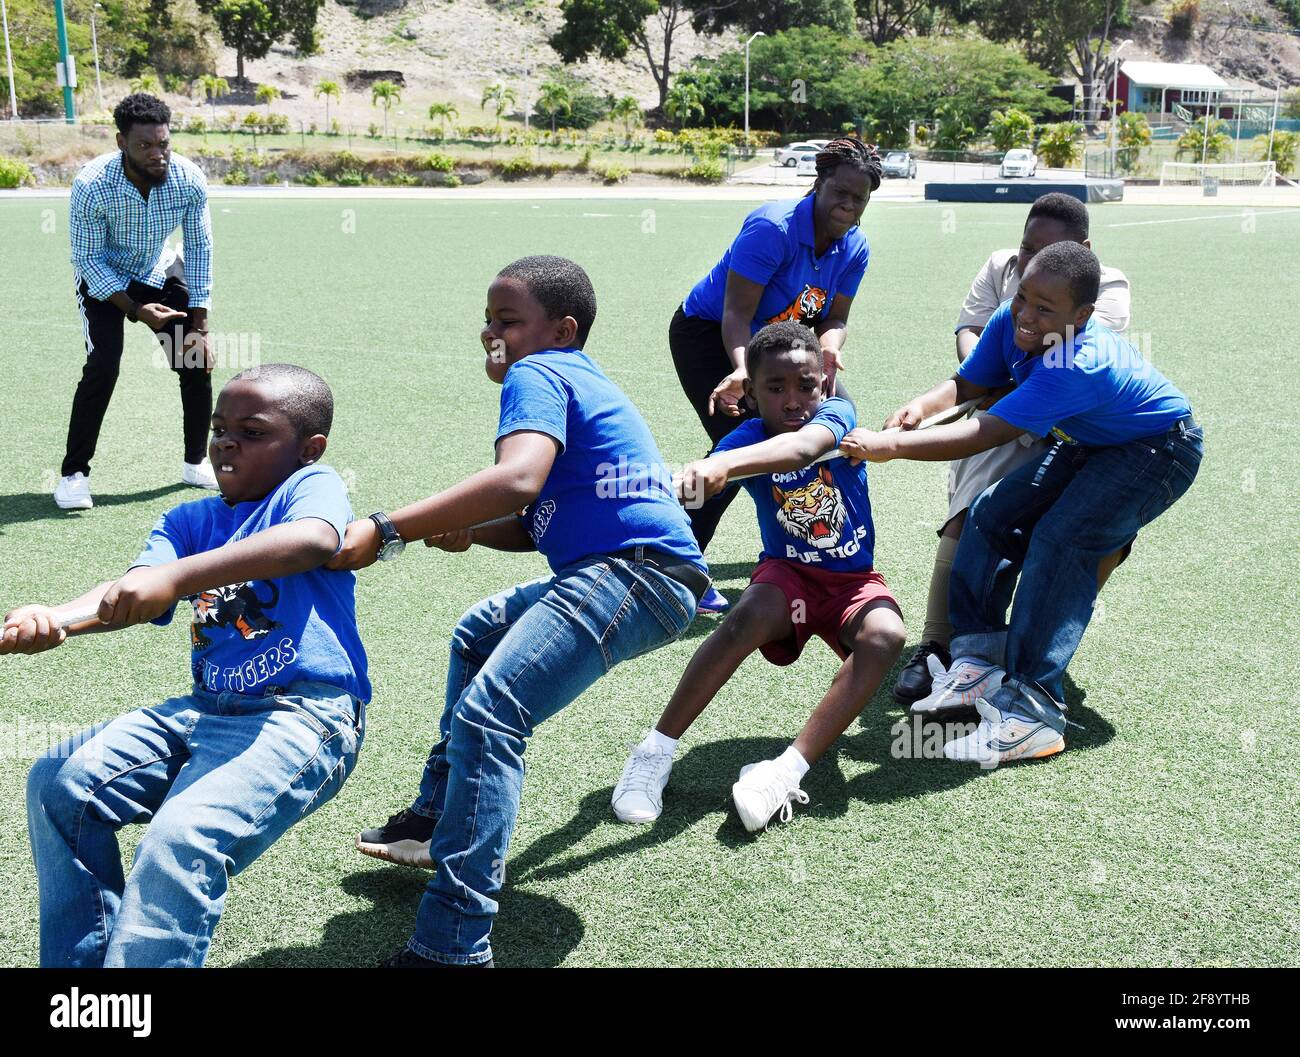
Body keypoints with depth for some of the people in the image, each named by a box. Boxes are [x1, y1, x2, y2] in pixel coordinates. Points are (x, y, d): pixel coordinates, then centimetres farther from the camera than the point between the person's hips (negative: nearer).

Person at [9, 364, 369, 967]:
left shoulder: (311, 485, -1)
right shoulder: (191, 520, 17)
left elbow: (314, 540, -27)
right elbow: (132, 593, 0)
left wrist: (177, 576, -36)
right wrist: (54, 620, -24)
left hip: (303, 712, -8)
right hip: (206, 708, 8)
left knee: (181, 841, -29)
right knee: (57, 783, 1)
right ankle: (81, 959, 10)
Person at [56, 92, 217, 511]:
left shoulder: (189, 180, -24)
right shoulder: (91, 185, -32)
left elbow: (199, 248, -13)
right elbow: (87, 259, -21)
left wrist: (199, 326, -15)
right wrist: (135, 310, -30)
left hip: (159, 273, 3)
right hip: (102, 277, -3)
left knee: (198, 361, -6)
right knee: (102, 365, -20)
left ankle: (196, 462, 14)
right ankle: (74, 473, -7)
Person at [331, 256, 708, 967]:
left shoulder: (536, 373, -5)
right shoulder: (581, 381, 25)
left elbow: (519, 480, -27)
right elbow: (537, 527, 24)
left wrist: (387, 532, -26)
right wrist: (470, 532, 5)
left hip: (637, 572, -11)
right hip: (610, 569, 11)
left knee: (487, 713, -24)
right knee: (479, 631, 30)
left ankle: (451, 946, -28)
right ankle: (441, 816, 34)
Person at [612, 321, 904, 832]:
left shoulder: (836, 414, -16)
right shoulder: (746, 439, -13)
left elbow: (802, 447, -41)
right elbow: (695, 486, -33)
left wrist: (722, 464, -61)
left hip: (854, 578, 1)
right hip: (788, 571, 0)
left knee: (885, 635, -32)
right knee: (746, 618, -34)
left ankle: (787, 771, -34)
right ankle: (655, 752, -24)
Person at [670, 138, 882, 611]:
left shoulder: (853, 248, -7)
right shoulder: (772, 228, -29)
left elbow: (835, 318, -4)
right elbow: (737, 314, -32)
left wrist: (829, 348, -28)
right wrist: (742, 371, -50)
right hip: (707, 334, -8)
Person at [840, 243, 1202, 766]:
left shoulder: (1077, 368, -40)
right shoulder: (1011, 320, -17)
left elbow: (985, 434, -44)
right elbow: (967, 382, -5)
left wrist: (890, 446, -47)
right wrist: (920, 406, -27)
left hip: (1157, 450, -9)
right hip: (1088, 441, 9)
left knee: (1061, 541, -26)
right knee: (992, 514, -3)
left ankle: (1033, 709, -25)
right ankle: (980, 661, 0)